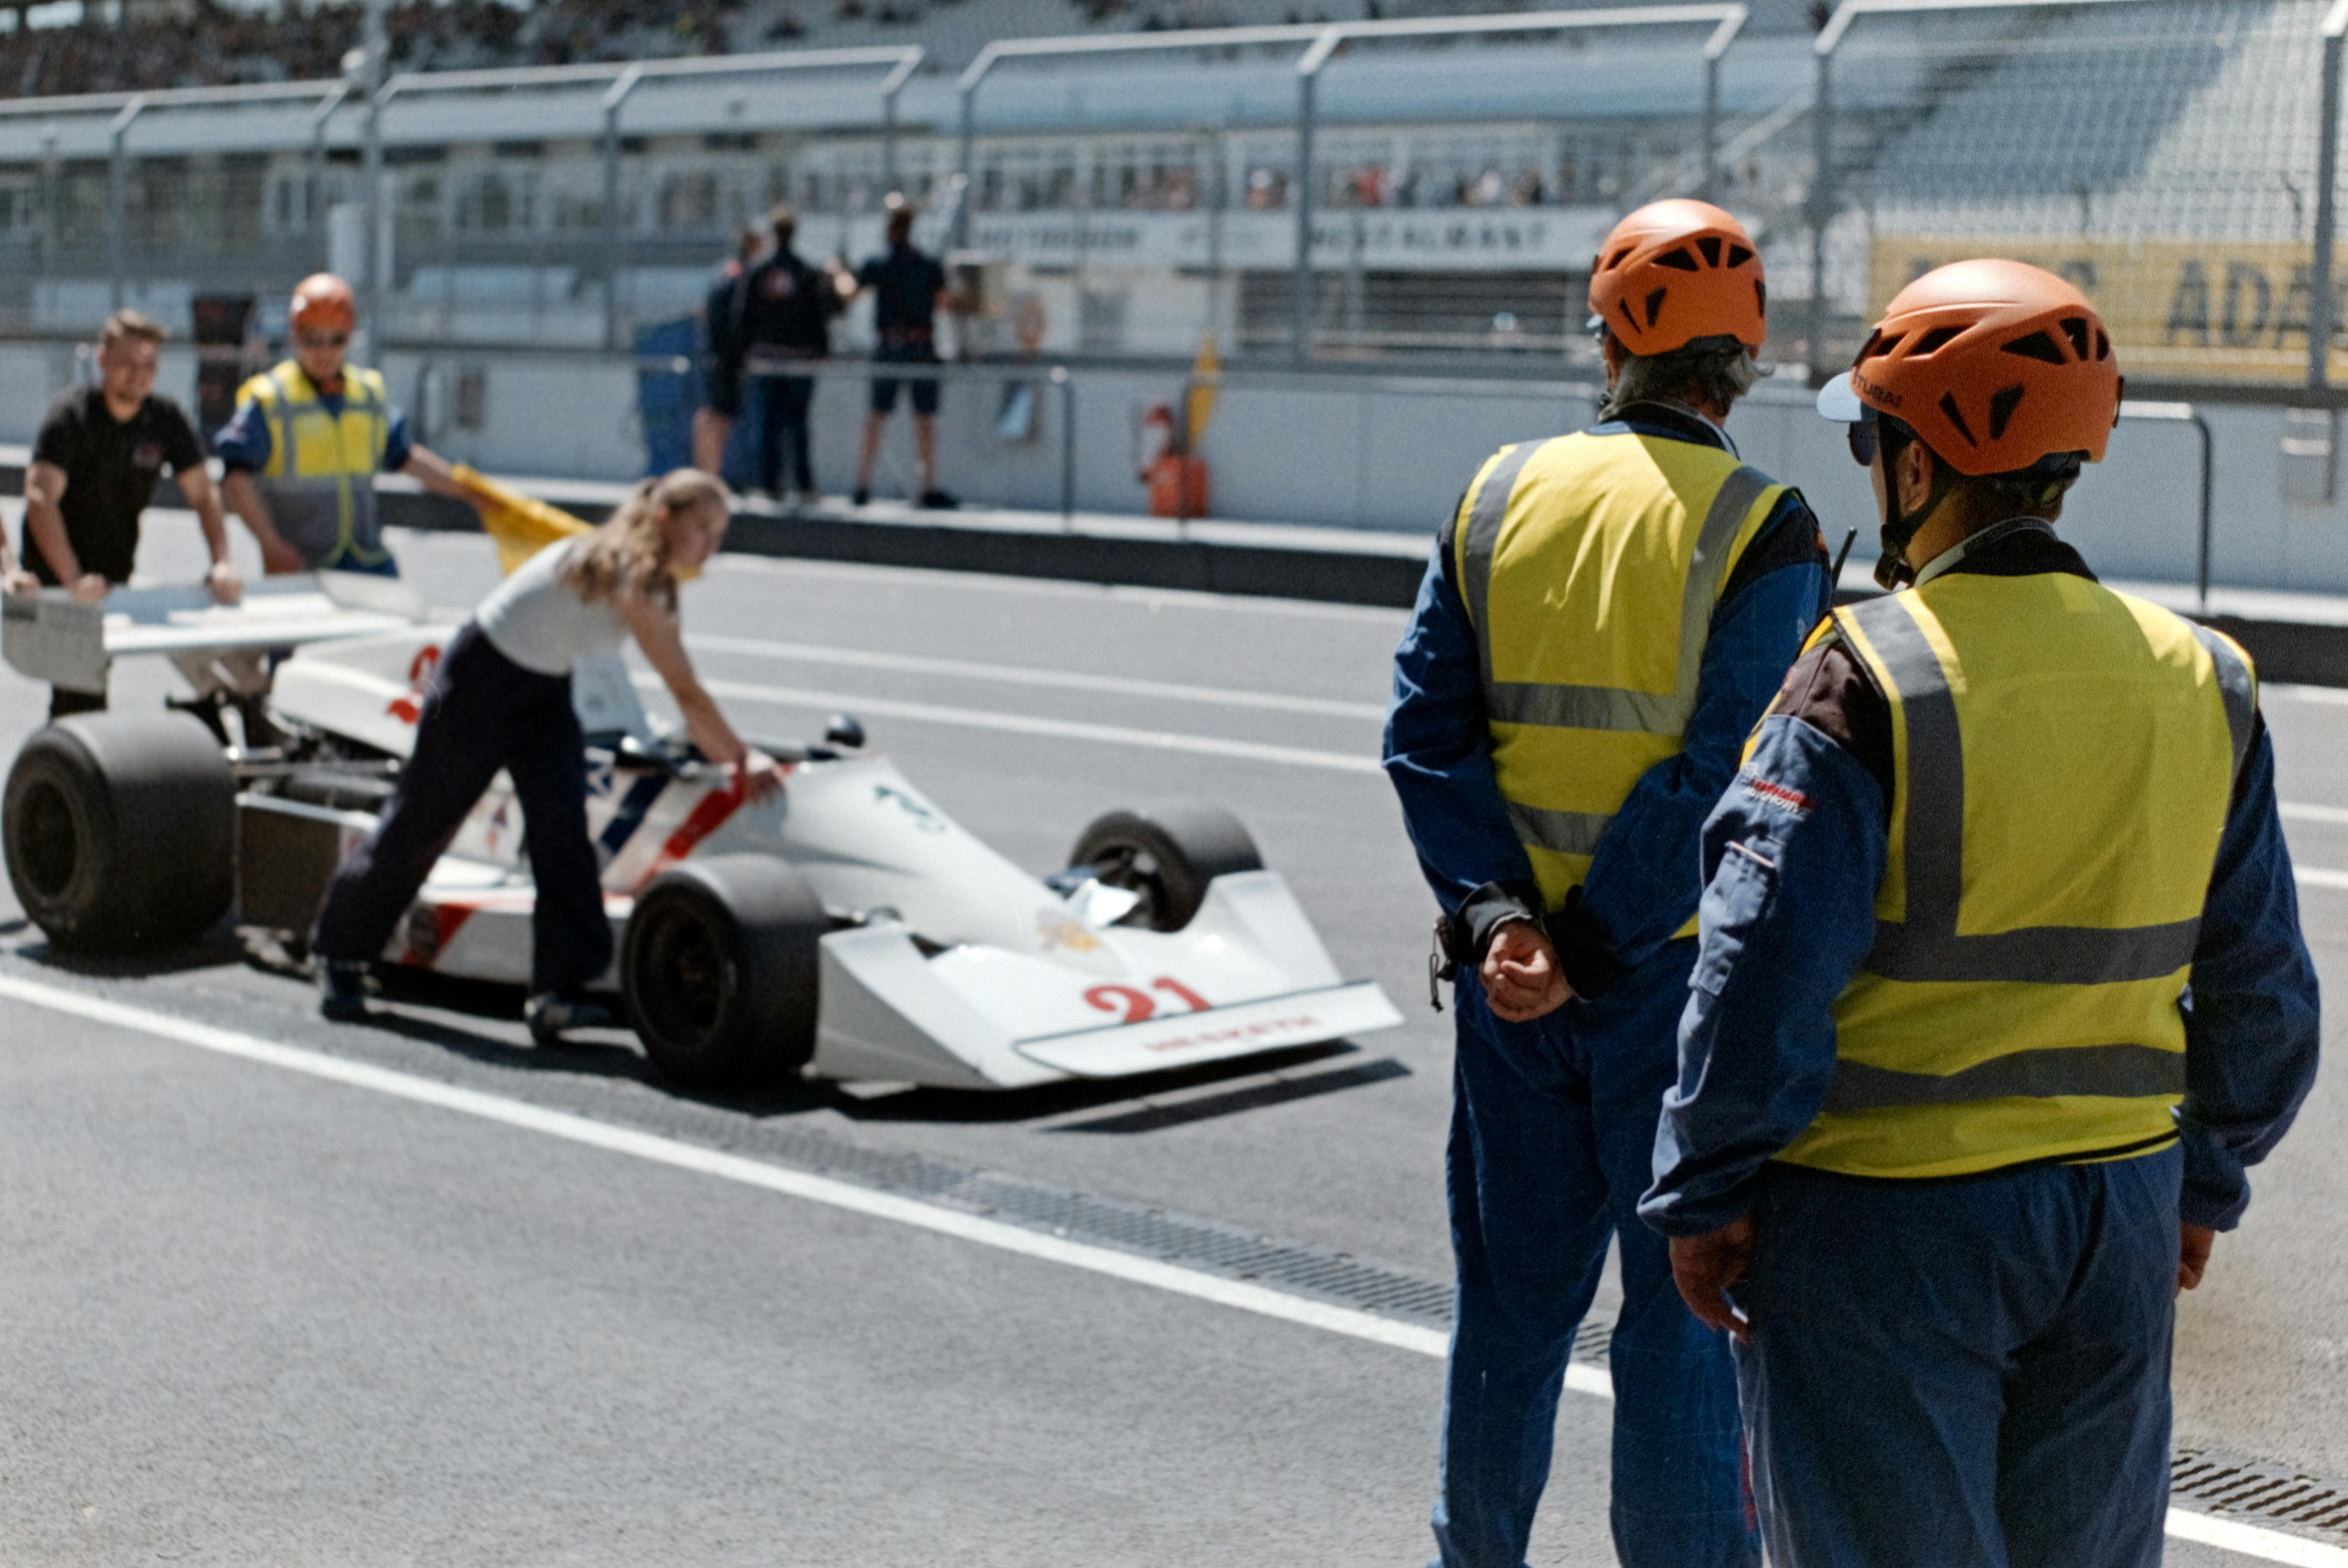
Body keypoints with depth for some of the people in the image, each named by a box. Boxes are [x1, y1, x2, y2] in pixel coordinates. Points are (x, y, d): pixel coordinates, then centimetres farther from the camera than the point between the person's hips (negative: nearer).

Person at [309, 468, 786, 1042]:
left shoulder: (653, 583, -1)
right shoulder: (626, 574, -29)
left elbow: (687, 700, 6)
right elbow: (686, 691, -30)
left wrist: (728, 759, 1)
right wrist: (742, 757, -24)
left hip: (544, 691, 8)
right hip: (480, 680, -8)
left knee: (562, 828, -11)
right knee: (416, 825, 8)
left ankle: (559, 990, -16)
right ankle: (339, 952, 29)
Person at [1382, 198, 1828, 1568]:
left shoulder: (1499, 496, 3)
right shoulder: (1763, 530, -9)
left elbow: (1425, 728, -3)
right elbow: (1721, 778, -17)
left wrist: (1495, 917, -9)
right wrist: (1593, 953, -14)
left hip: (1511, 975, 4)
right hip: (1679, 981, -4)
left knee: (1512, 1301, 17)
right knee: (1686, 1323, 5)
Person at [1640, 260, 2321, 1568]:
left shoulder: (1868, 681, -17)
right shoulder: (2200, 680, 2)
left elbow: (1764, 977, -19)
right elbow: (2262, 989, 9)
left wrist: (1705, 1196, -7)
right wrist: (2206, 1182, 21)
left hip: (1884, 1227, -5)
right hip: (2119, 1217, 5)